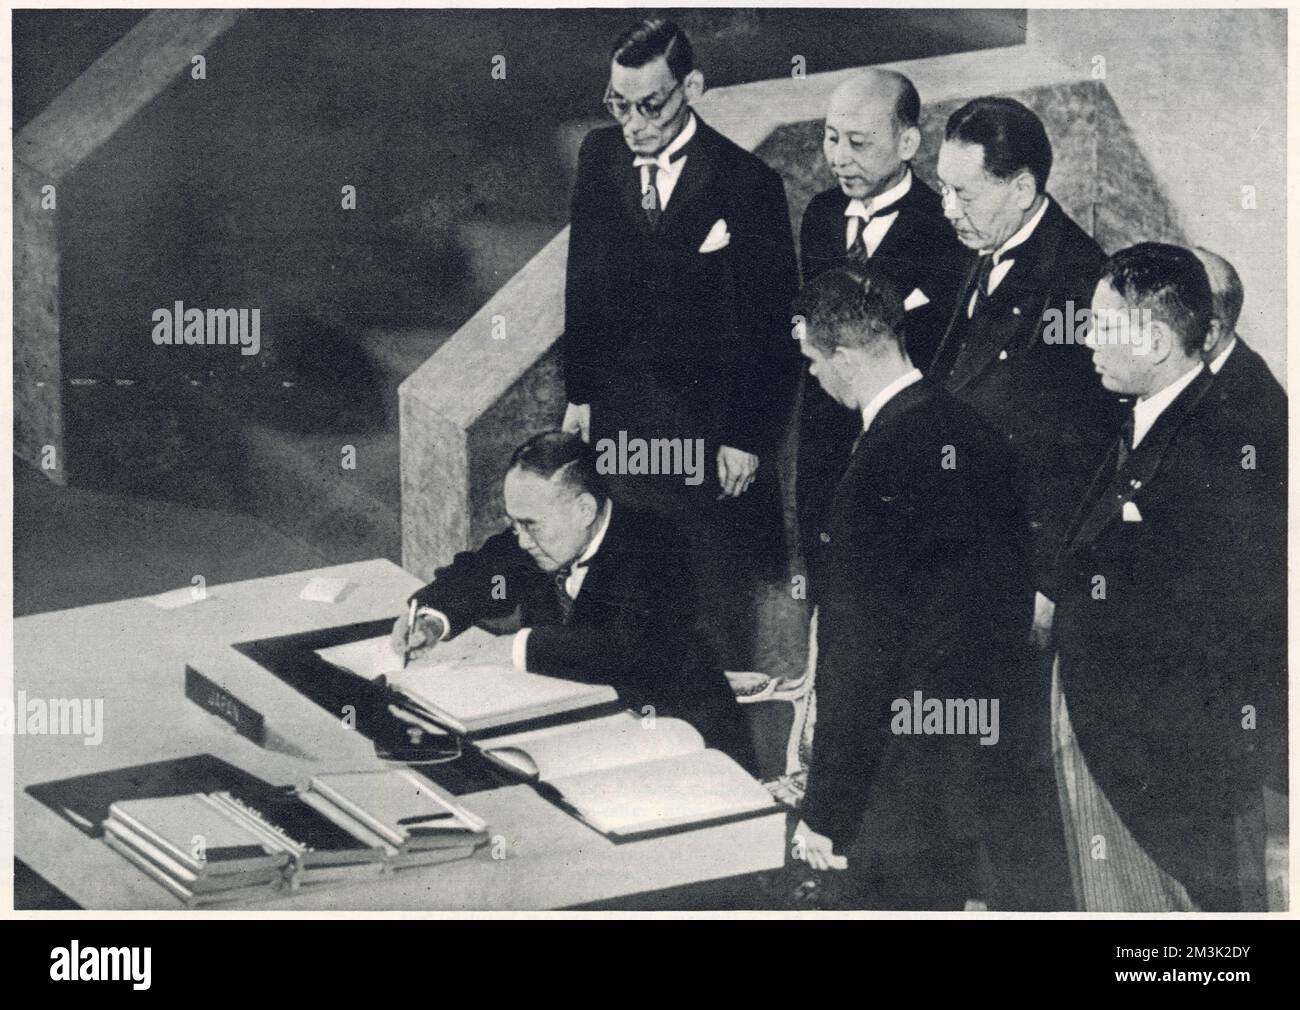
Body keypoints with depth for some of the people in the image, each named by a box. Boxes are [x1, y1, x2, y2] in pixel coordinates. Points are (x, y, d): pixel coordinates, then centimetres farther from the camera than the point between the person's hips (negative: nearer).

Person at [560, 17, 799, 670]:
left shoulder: (746, 182, -11)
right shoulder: (599, 157, 4)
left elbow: (771, 327, -7)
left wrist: (748, 438, -8)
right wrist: (579, 392, 8)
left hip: (711, 432, -4)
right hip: (617, 424, 4)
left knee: (720, 615, 4)